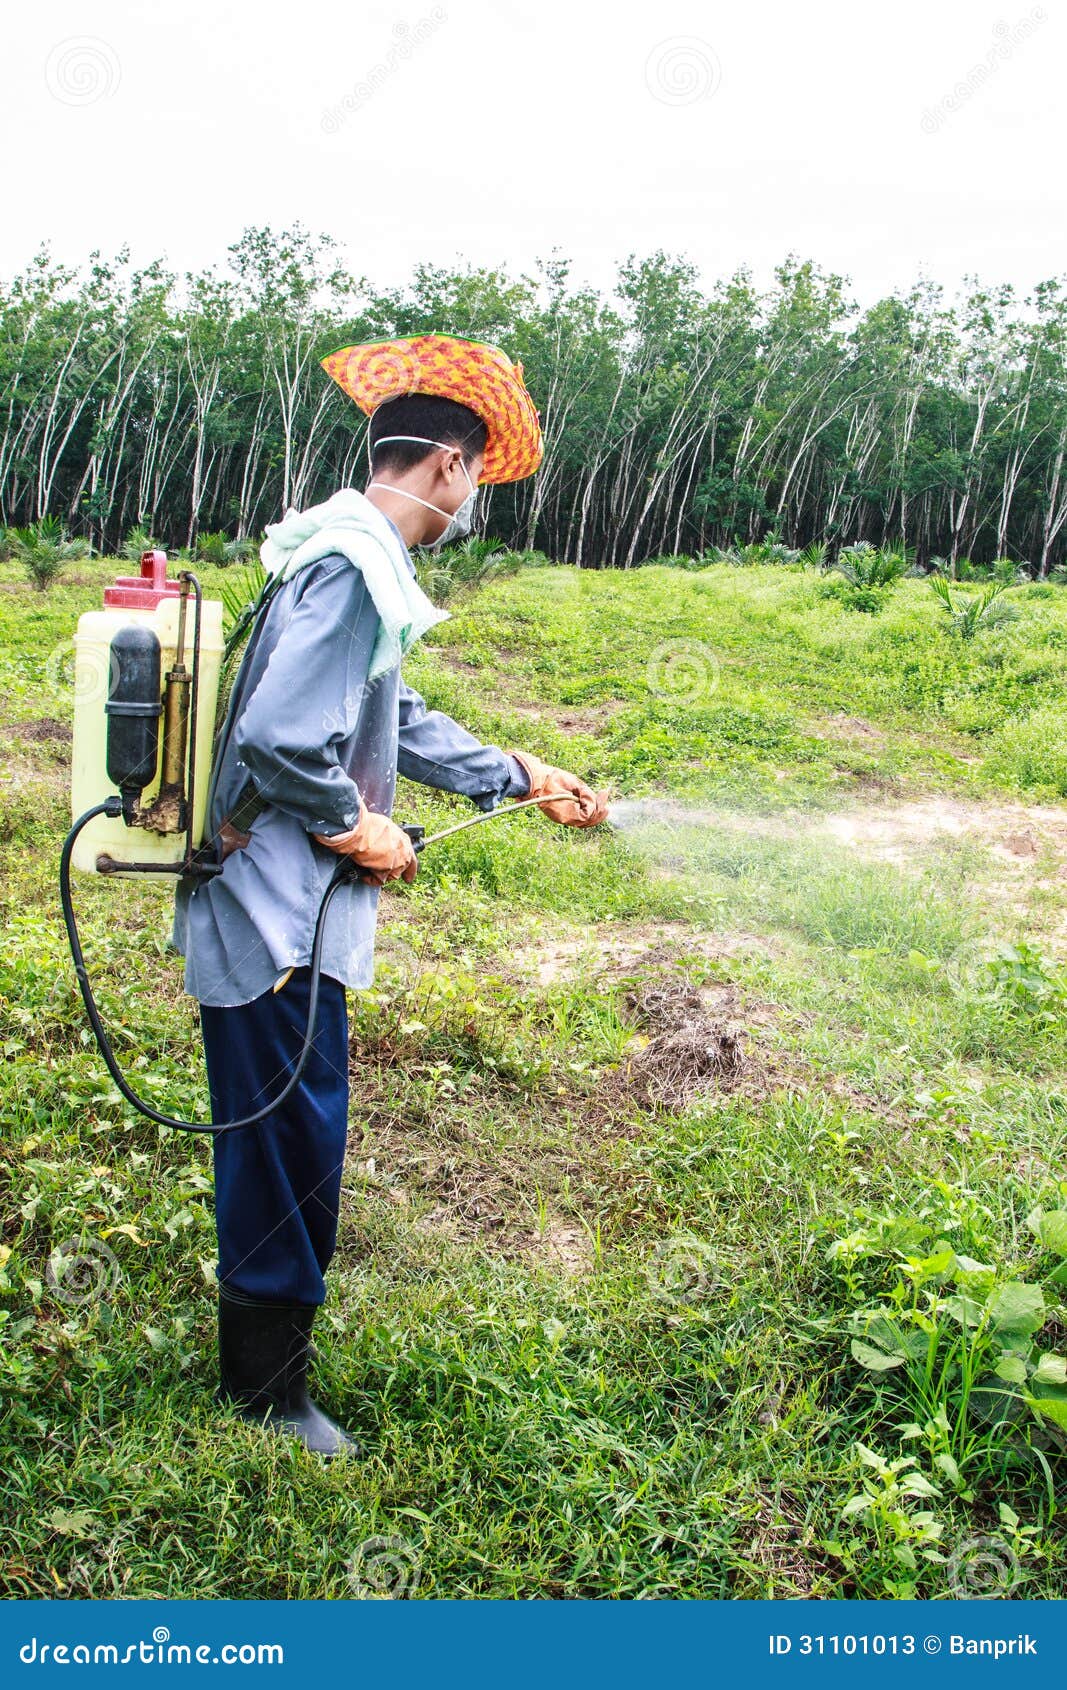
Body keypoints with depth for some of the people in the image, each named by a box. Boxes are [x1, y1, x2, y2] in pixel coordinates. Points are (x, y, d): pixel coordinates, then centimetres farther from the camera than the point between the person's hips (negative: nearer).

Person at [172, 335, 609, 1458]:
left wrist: (522, 778, 26)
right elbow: (281, 744, -29)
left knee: (287, 1142, 23)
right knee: (290, 1142, 3)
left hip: (279, 910, 11)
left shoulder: (354, 556, 14)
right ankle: (266, 1391, 23)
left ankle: (261, 1337, 43)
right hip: (276, 916, -11)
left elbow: (396, 722, 22)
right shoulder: (356, 567, -21)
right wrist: (364, 833, -13)